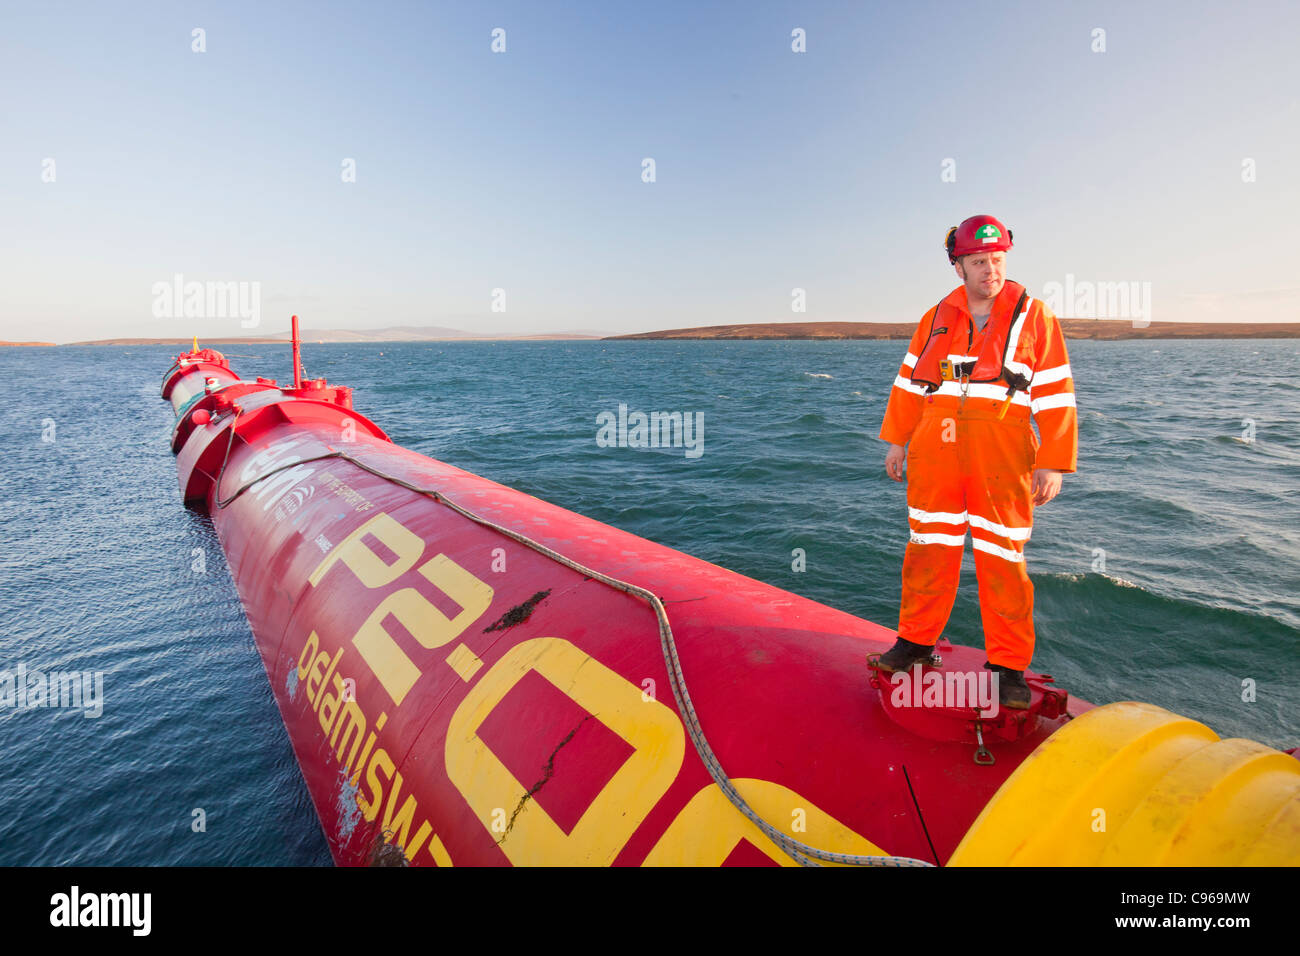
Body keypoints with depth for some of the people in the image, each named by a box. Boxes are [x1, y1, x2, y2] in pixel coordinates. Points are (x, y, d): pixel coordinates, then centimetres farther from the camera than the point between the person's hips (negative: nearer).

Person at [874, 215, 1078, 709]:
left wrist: (1052, 464, -4)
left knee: (1002, 561, 3)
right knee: (929, 550, 8)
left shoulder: (1034, 317, 4)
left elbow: (1056, 396, 1)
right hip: (933, 456, 2)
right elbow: (909, 382, 15)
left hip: (1001, 463, -2)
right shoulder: (936, 318, 12)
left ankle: (1009, 665, 17)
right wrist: (896, 441, 11)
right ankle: (917, 638, 24)